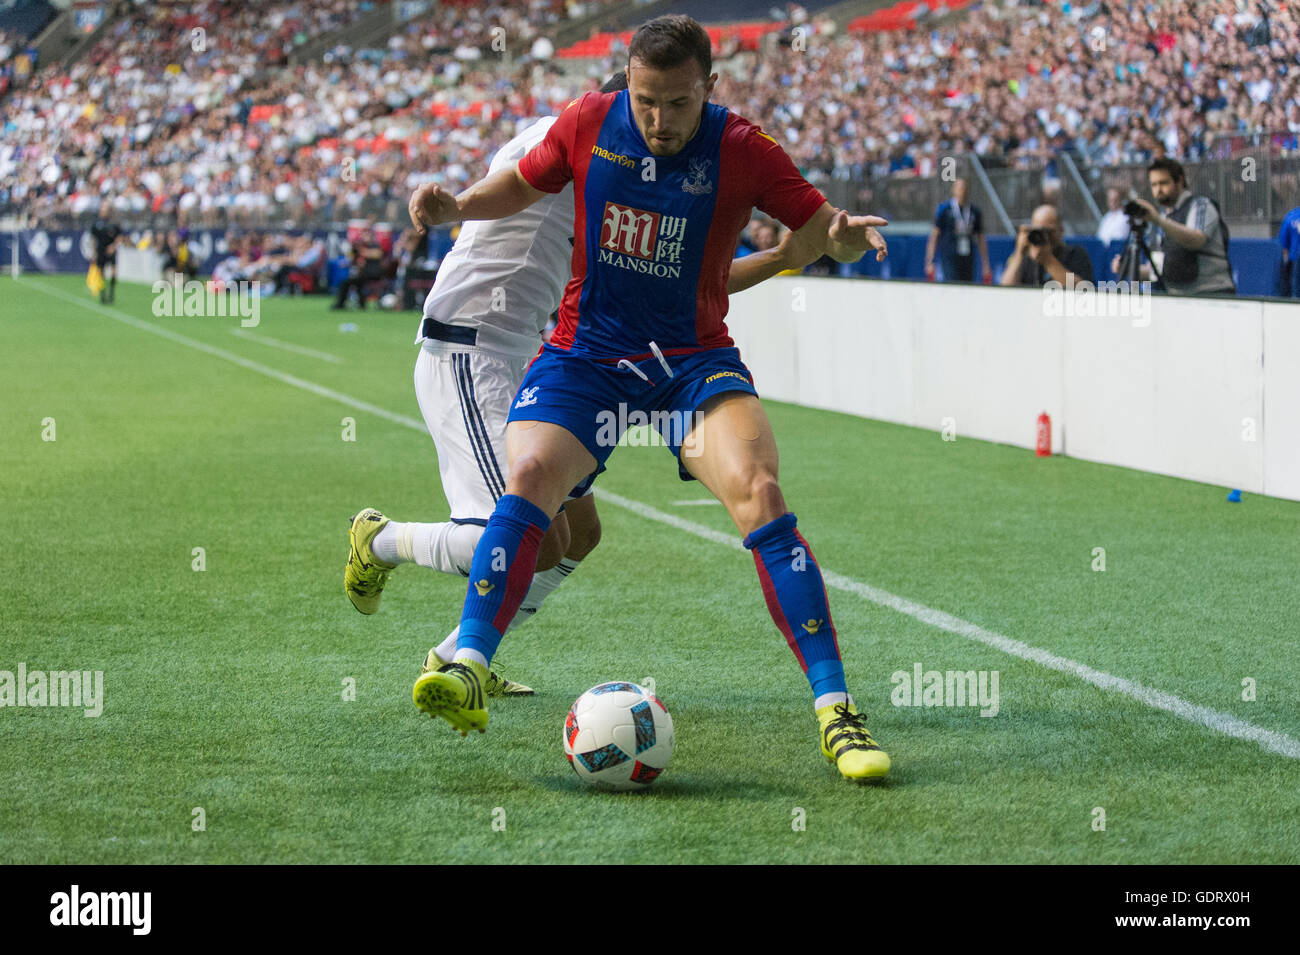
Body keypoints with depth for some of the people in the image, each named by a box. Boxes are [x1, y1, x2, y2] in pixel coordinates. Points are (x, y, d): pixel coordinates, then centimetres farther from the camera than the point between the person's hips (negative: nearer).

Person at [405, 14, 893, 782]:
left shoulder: (743, 150, -10)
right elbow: (523, 184, 14)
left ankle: (835, 708, -21)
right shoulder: (588, 124, -4)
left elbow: (821, 230, -3)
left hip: (695, 359, -2)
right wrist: (455, 206, -4)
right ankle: (468, 671, -23)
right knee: (530, 475, -25)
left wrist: (847, 235, -27)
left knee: (759, 492, -23)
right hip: (586, 352, 2)